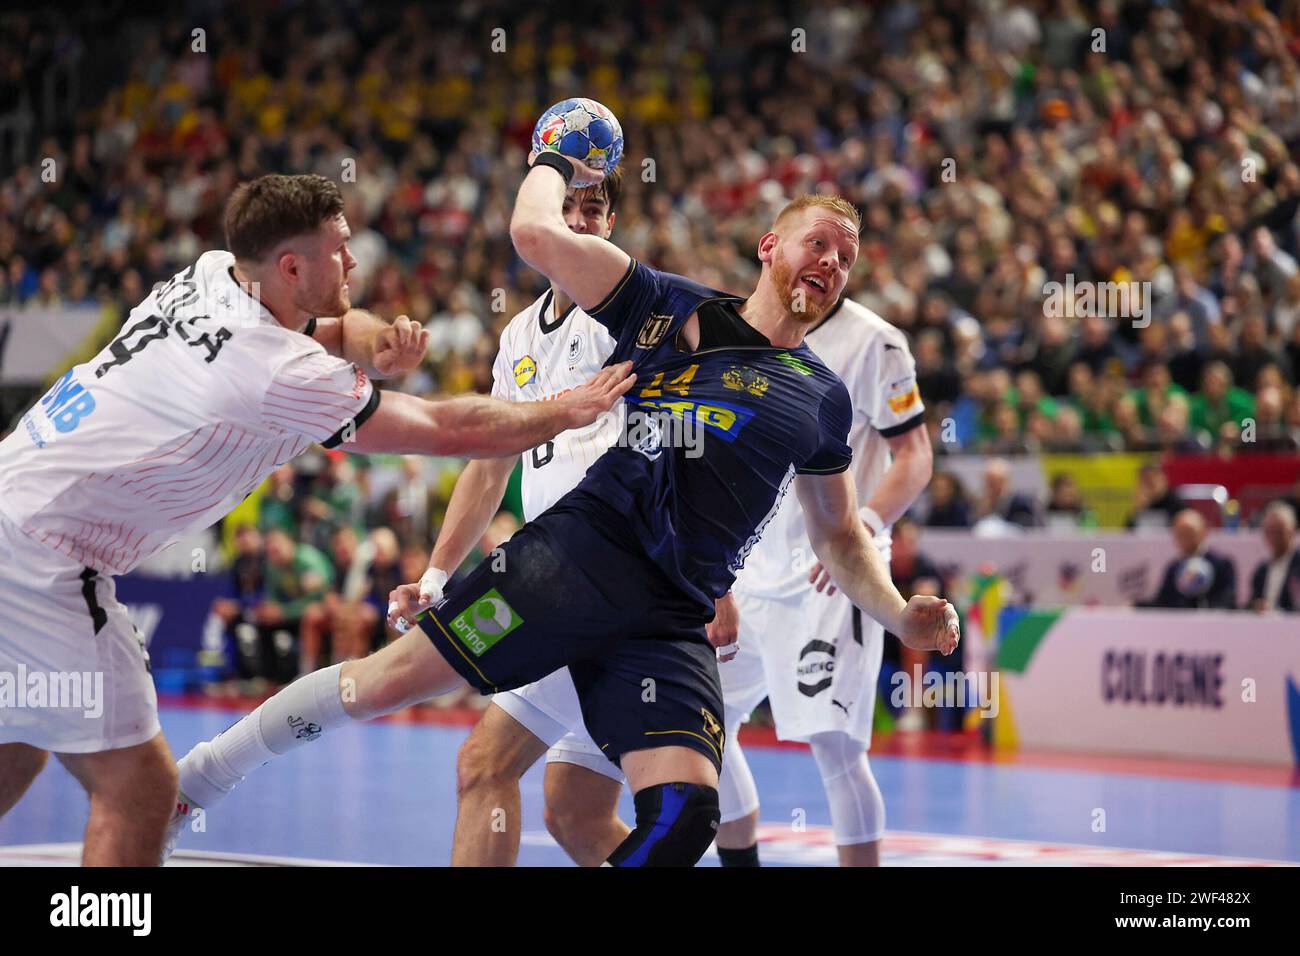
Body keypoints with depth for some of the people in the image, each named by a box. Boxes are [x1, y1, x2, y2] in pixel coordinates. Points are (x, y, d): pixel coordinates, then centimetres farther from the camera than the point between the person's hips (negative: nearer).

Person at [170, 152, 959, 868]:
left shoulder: (822, 399, 20)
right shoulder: (666, 306, 9)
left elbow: (841, 538, 28)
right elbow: (537, 234, -1)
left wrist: (900, 617, 13)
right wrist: (555, 165, 17)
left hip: (673, 624, 3)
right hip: (584, 545, -3)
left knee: (684, 817, -17)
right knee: (387, 680, -12)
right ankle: (196, 778, 10)